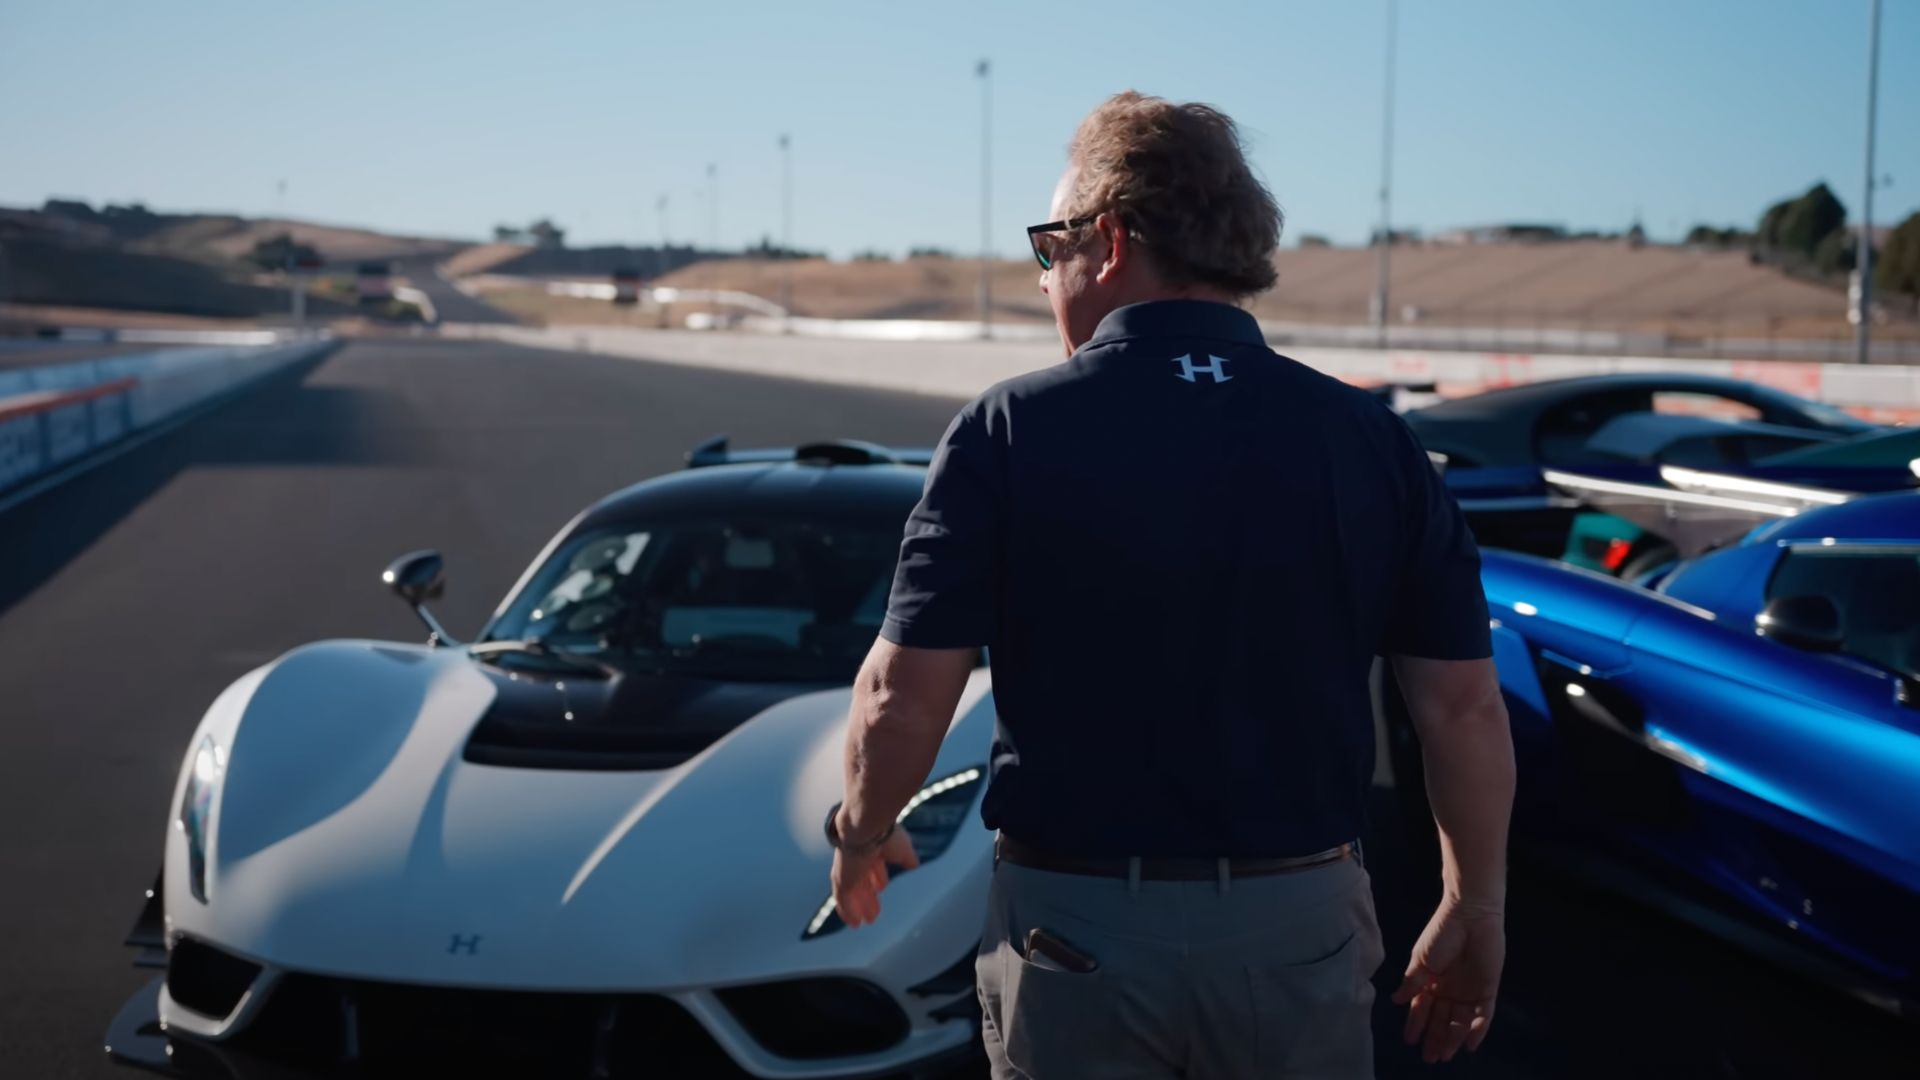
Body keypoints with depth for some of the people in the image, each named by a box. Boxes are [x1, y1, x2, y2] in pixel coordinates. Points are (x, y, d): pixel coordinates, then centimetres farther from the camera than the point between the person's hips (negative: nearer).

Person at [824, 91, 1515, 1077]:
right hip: (1301, 929, 2)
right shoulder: (1369, 440, -2)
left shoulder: (1008, 432, -9)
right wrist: (1476, 909, 12)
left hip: (1072, 927, -2)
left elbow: (903, 697, -10)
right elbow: (1465, 709, -1)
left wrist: (861, 834, 10)